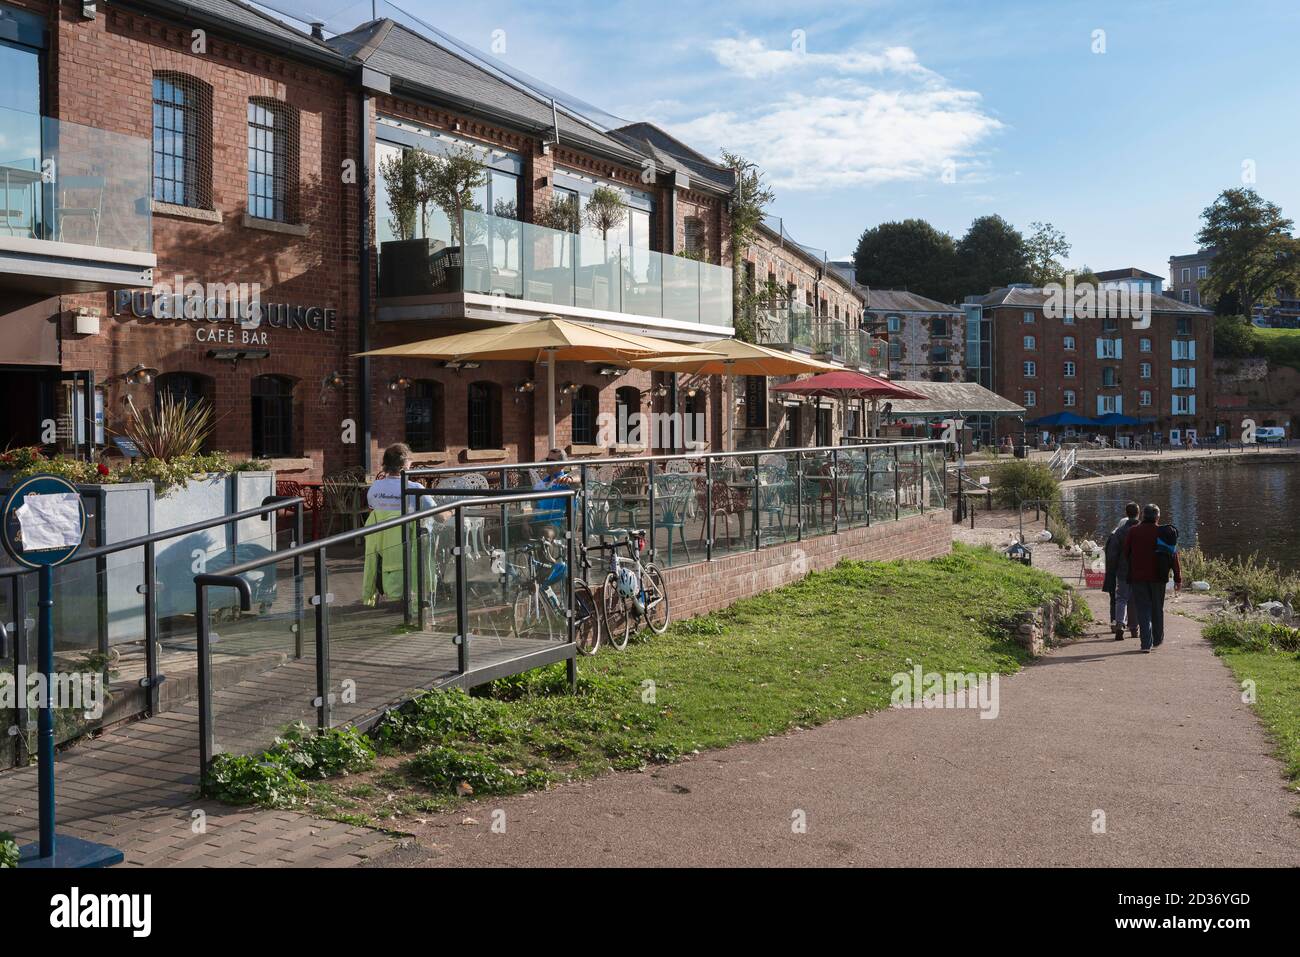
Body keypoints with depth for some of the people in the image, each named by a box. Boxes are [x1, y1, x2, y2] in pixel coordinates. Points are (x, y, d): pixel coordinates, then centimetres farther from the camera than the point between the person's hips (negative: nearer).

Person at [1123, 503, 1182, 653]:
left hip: (1138, 577, -2)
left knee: (1143, 610, 0)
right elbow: (1174, 557, -1)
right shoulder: (1164, 532, 0)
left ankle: (1146, 643, -11)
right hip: (1158, 577, 2)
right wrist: (1178, 579, 2)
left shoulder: (1133, 531, -3)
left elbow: (1126, 554, 0)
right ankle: (1157, 640, 30)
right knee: (1157, 609, 18)